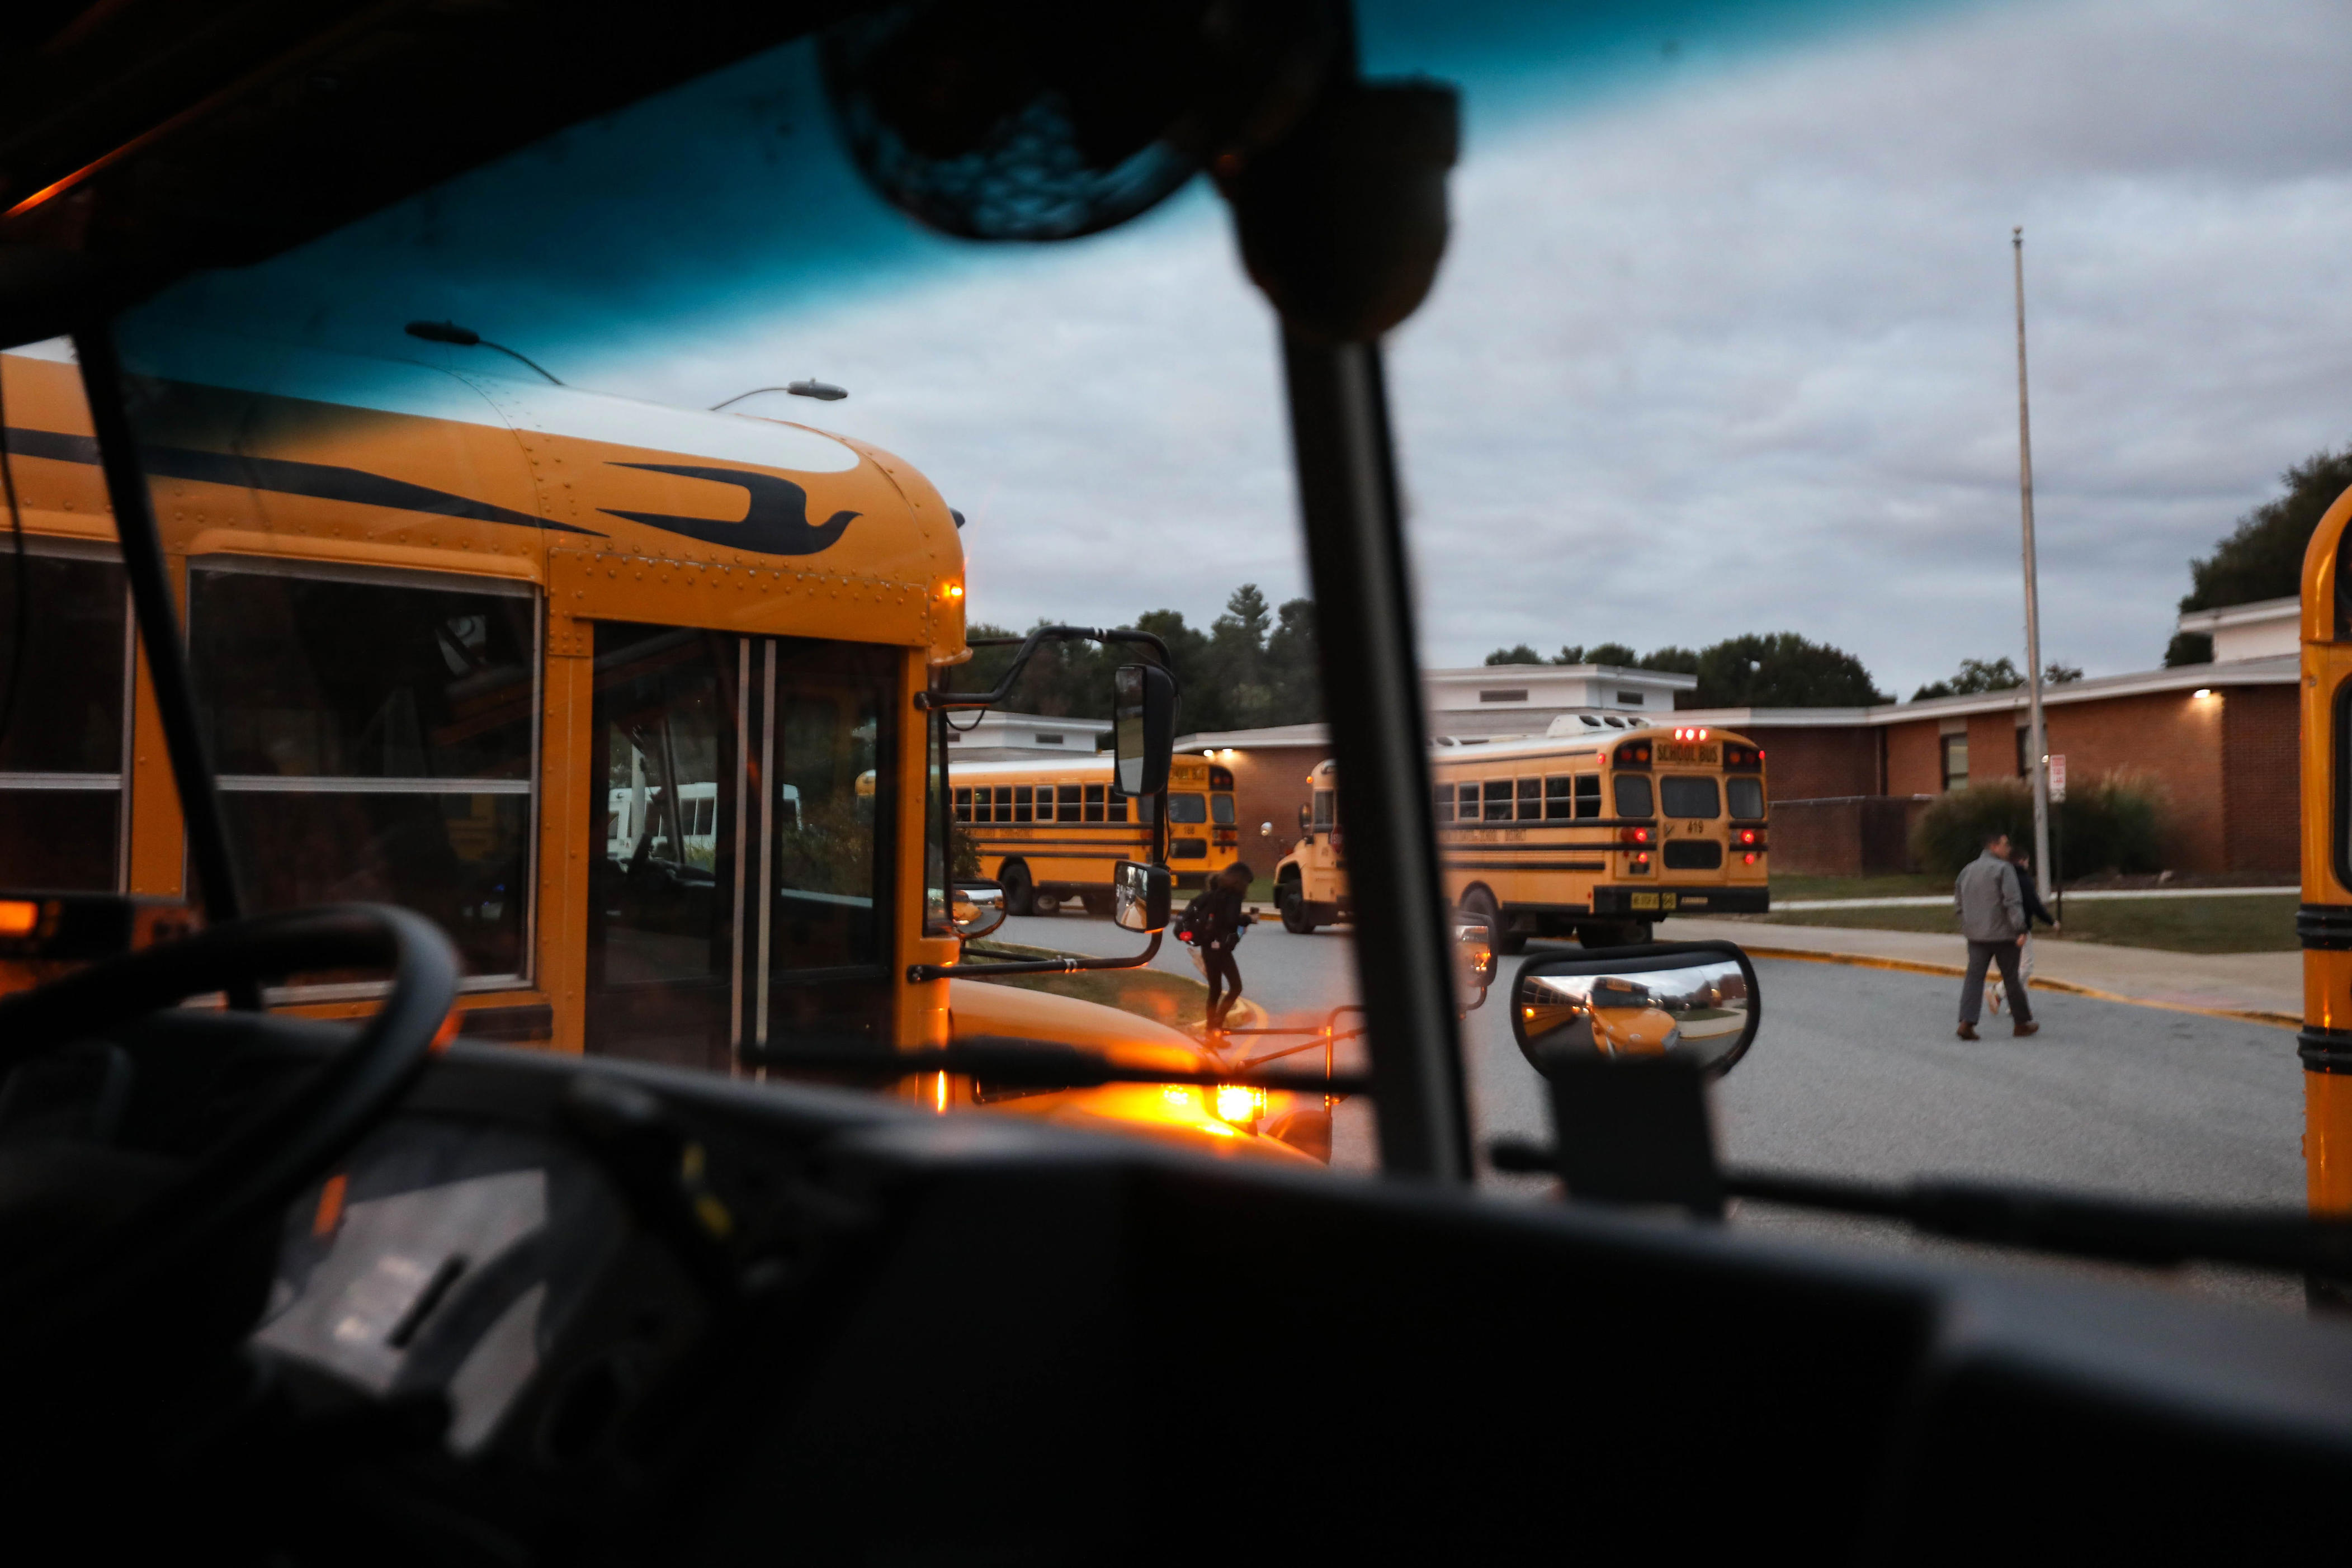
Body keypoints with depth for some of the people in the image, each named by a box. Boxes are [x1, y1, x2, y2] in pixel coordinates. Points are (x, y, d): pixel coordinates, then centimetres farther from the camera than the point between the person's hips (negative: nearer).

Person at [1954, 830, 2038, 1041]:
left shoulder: (1967, 870, 11)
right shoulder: (2003, 869, -11)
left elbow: (1958, 902, 16)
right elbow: (2013, 902, -18)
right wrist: (2021, 930, -18)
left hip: (1975, 934, 5)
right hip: (2002, 934, -5)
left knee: (1974, 977, 1)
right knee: (2011, 978, 7)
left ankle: (1967, 1021, -13)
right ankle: (2022, 1022, 18)